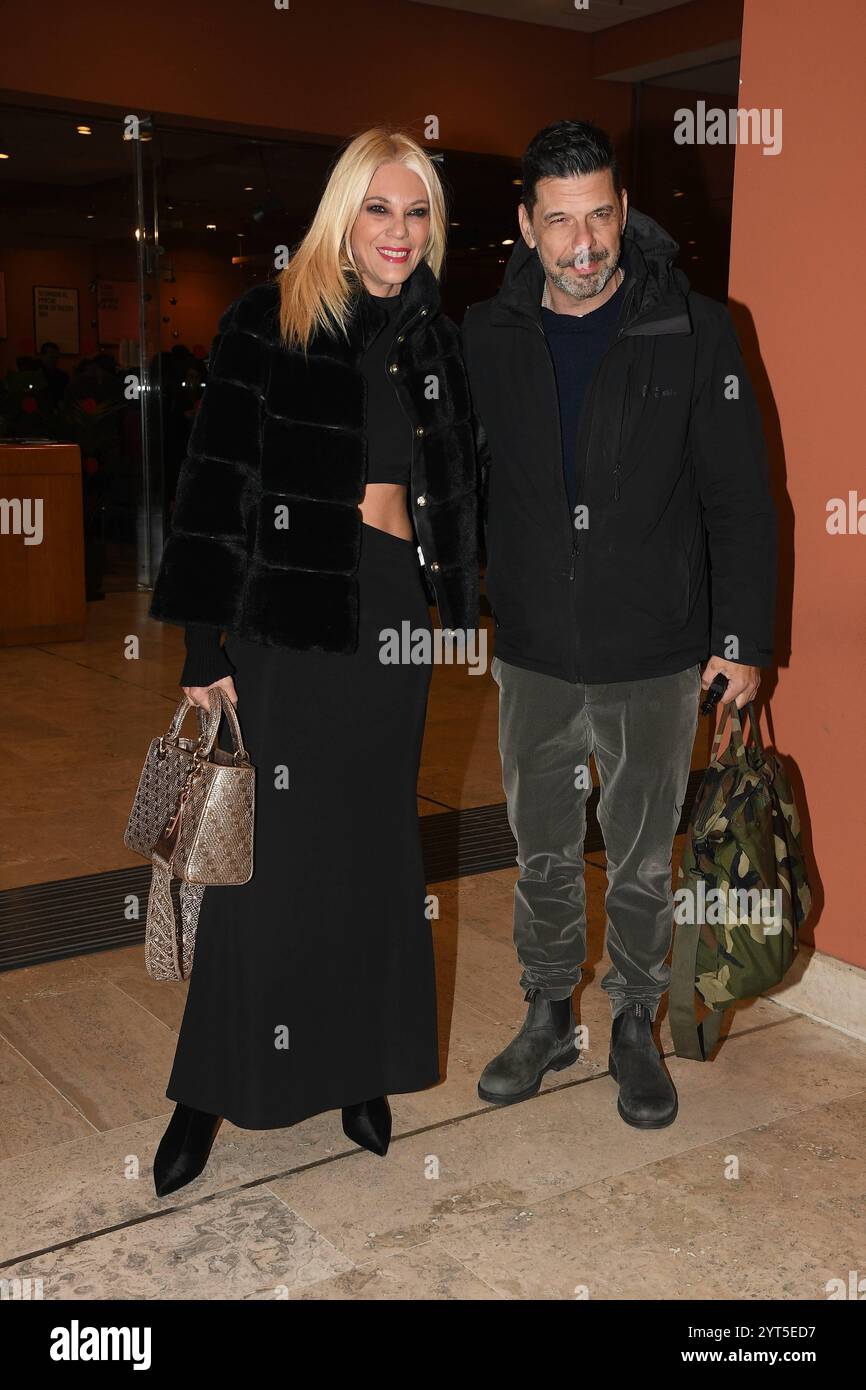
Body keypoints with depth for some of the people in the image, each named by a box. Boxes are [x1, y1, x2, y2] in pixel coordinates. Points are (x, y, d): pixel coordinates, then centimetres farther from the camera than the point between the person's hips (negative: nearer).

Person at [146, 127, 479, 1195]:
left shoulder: (435, 341, 10)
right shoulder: (268, 322, -5)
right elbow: (215, 486, -8)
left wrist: (460, 616, 12)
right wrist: (201, 646, -12)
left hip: (394, 620, 5)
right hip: (288, 621, -4)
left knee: (375, 845, 11)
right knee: (267, 855, 0)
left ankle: (359, 1068, 27)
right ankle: (209, 1094, 17)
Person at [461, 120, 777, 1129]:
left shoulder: (693, 332, -8)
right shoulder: (485, 336, -1)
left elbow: (740, 499, -4)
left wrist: (743, 639, -6)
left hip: (654, 664, -2)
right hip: (531, 658, 2)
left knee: (642, 865, 12)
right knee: (542, 857, 16)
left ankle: (635, 1028, 34)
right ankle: (548, 1017, 36)